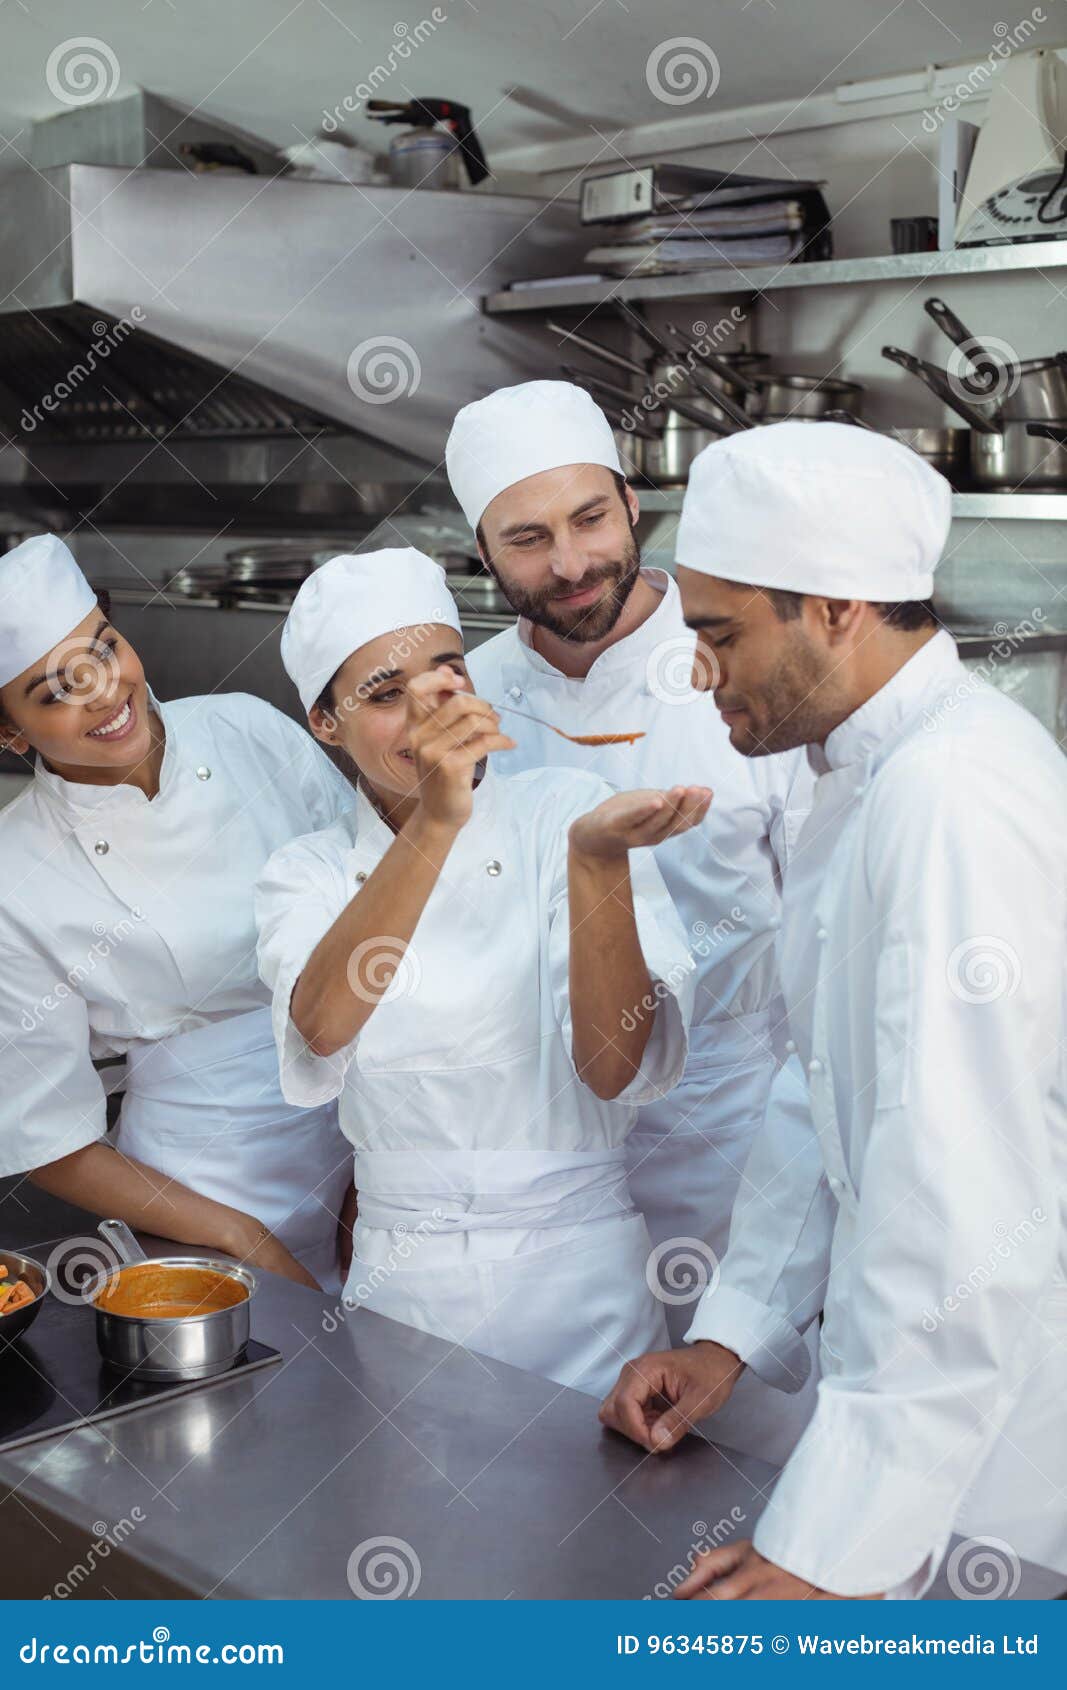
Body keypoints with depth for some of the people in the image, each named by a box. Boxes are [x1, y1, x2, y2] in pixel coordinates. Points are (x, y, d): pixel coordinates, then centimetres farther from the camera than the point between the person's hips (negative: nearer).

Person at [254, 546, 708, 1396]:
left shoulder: (561, 811, -5)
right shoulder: (309, 872, 2)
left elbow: (619, 1070, -16)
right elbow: (321, 1031, -22)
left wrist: (598, 858, -29)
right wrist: (435, 823, -30)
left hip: (577, 1292, -1)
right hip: (399, 1294, 2)